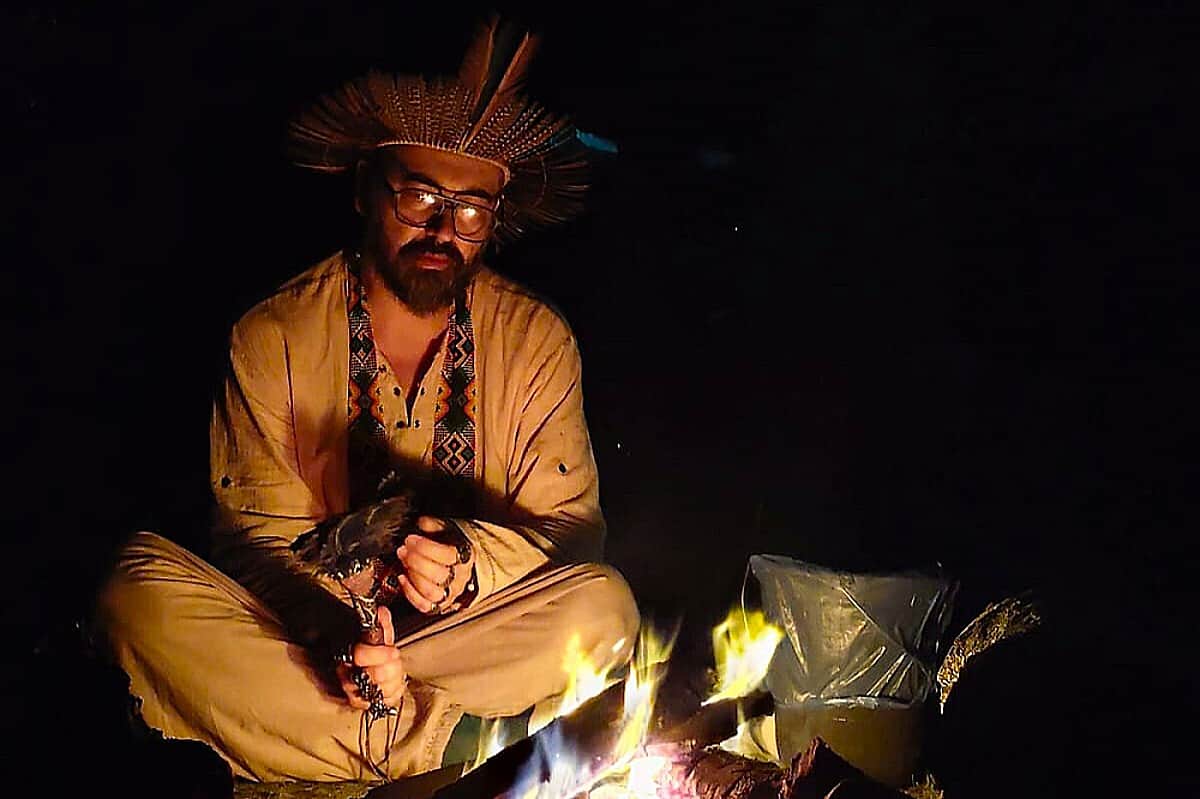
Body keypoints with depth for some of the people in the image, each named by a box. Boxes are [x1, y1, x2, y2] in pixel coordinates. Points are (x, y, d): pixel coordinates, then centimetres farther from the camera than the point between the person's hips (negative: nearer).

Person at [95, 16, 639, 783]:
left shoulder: (537, 341, -2)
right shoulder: (271, 340, -4)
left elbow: (569, 524, -4)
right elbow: (261, 530, -5)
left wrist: (475, 562, -27)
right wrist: (334, 630, -26)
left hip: (473, 624, 1)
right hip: (301, 625, 0)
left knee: (603, 606, -26)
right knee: (139, 587, -27)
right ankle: (451, 741, -23)